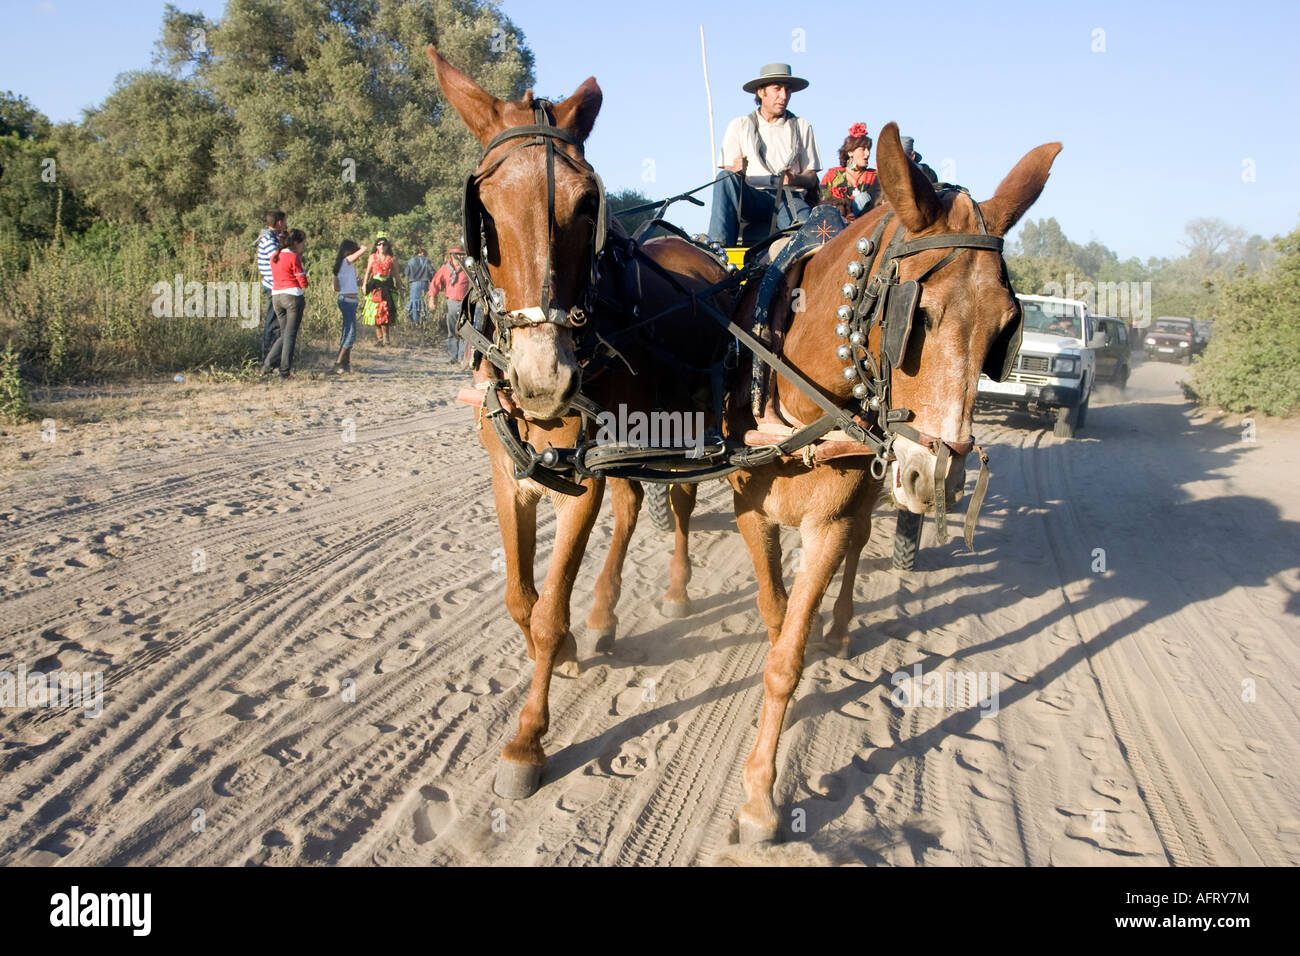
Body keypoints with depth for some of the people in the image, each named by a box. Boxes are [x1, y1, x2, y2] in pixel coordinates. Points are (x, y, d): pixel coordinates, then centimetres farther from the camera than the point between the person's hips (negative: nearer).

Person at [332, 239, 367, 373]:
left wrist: (353, 283, 24)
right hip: (348, 300, -9)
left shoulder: (339, 265, 15)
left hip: (344, 299, 9)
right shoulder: (346, 261, -10)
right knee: (351, 333, -10)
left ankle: (346, 363, 15)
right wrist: (361, 247, 7)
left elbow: (336, 288, 18)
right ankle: (338, 363, -9)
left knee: (347, 333, 12)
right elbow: (364, 249, -16)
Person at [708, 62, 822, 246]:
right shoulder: (739, 126, 15)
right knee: (725, 178, -30)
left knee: (804, 223, -34)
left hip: (789, 197, 0)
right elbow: (726, 169, 6)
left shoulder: (802, 127, 17)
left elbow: (811, 179, 11)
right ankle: (719, 244, -39)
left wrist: (795, 179, -13)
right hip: (751, 197, 0)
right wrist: (735, 168, -19)